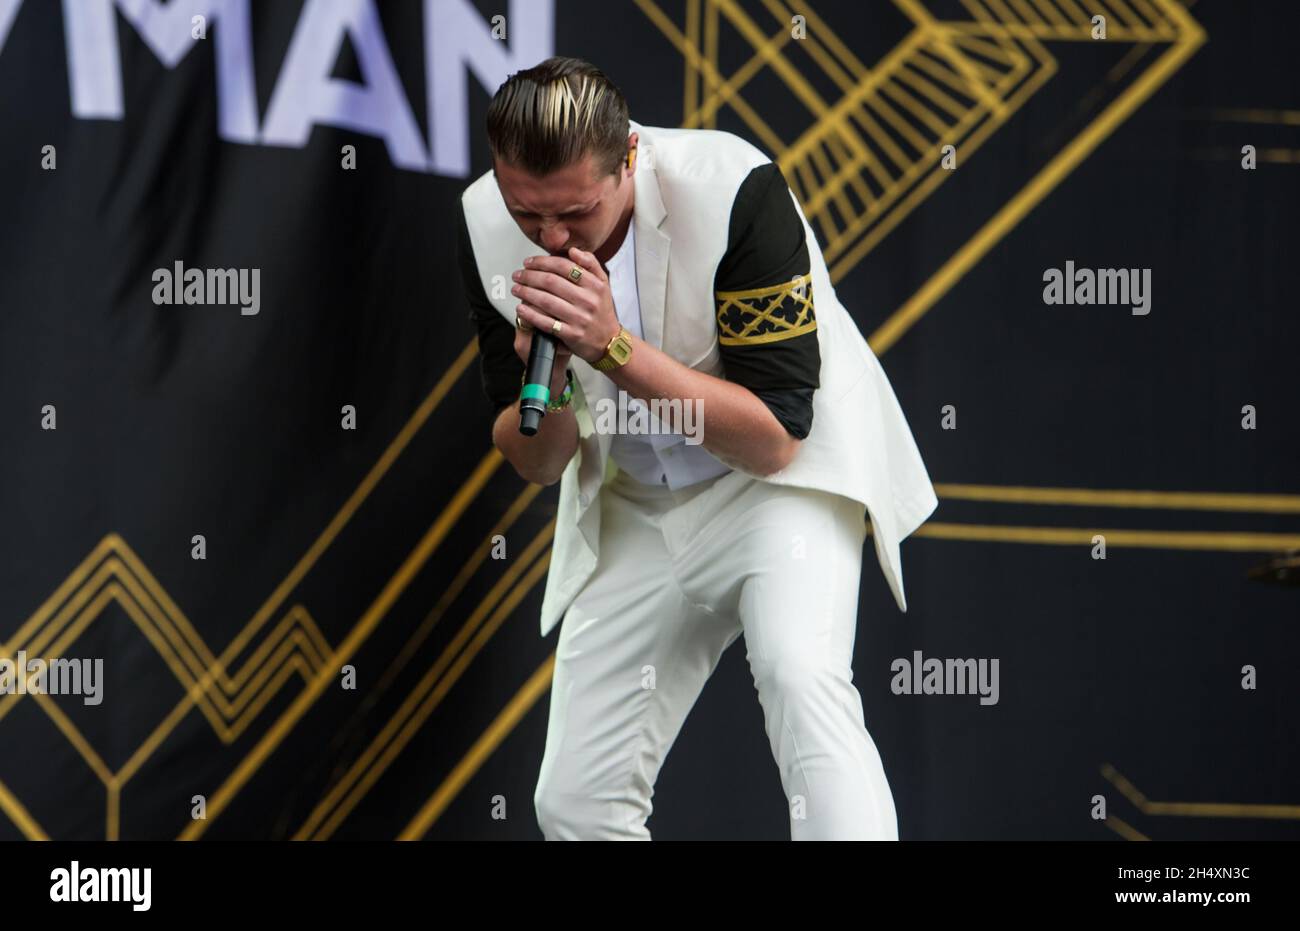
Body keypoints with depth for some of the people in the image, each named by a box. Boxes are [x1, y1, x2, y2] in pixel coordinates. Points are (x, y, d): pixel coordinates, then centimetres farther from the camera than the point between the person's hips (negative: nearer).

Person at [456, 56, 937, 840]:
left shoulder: (736, 189, -28)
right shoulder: (489, 226, -13)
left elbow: (773, 439, -26)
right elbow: (535, 465, -4)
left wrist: (614, 348, -35)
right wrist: (546, 380, -27)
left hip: (788, 475, -5)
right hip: (629, 508, 5)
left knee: (799, 673, -34)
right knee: (575, 802, 1)